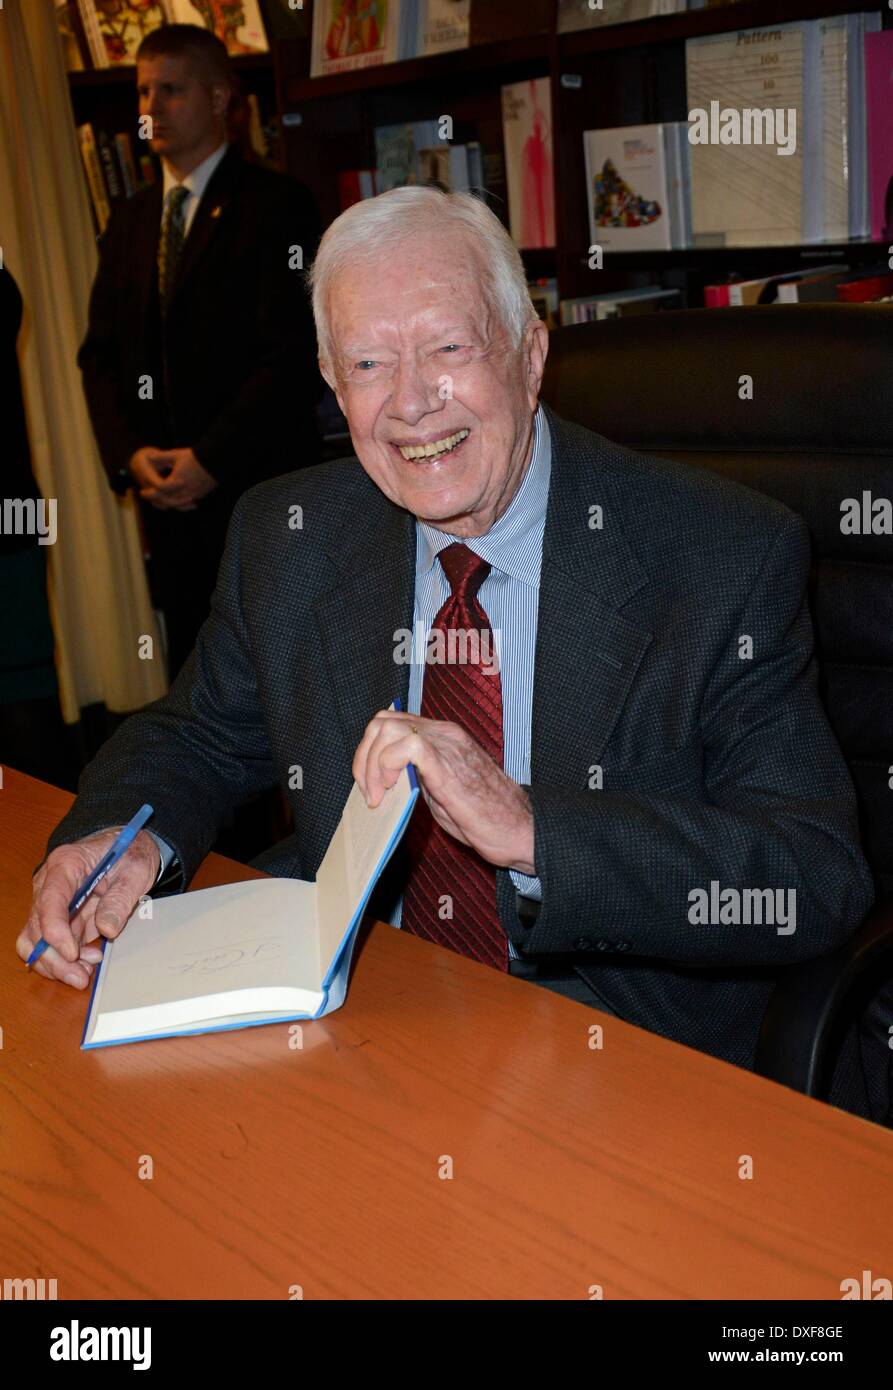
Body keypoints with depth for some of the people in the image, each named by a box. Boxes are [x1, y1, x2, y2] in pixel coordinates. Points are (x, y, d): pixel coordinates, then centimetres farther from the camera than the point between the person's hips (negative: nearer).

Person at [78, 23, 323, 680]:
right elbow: (100, 352, 13)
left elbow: (297, 353, -12)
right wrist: (130, 454, -4)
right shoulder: (130, 219, 16)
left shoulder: (276, 204, -3)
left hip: (264, 486, -5)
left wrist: (211, 460, -16)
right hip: (168, 498, 6)